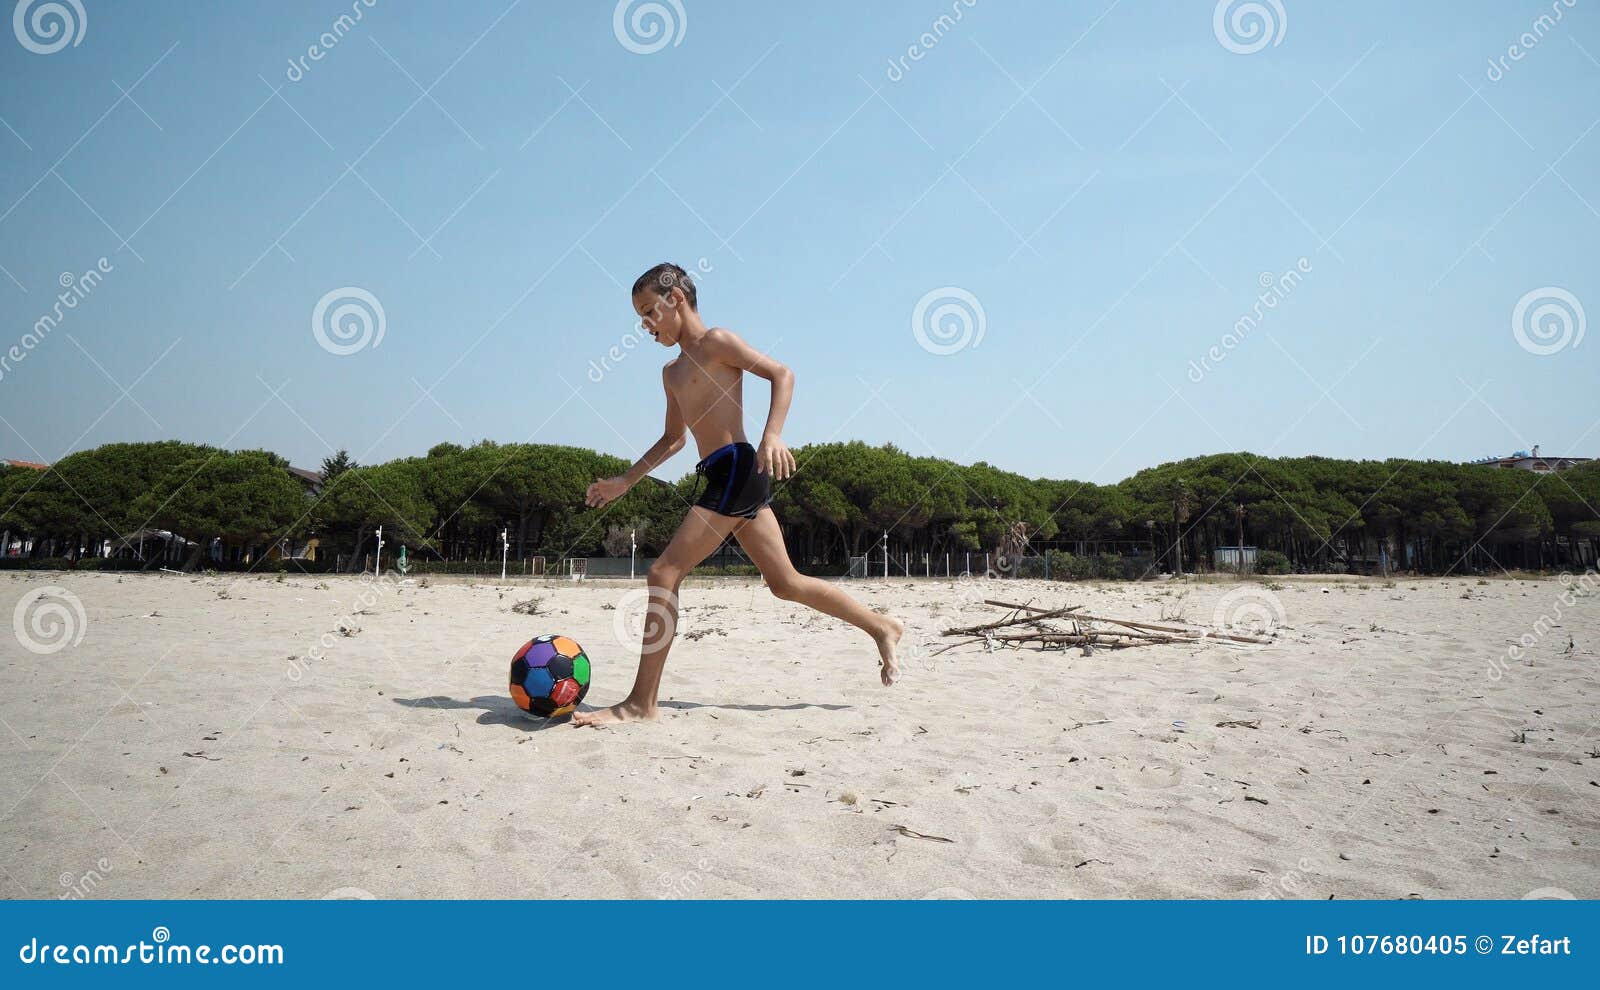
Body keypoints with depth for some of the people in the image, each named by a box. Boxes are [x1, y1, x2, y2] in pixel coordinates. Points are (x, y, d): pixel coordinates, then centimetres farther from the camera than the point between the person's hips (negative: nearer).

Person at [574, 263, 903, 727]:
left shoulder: (716, 341, -2)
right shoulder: (672, 371, 24)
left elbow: (781, 373, -10)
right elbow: (673, 439, 32)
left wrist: (771, 435, -25)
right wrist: (624, 481, 26)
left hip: (736, 468, -10)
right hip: (727, 480, 10)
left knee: (665, 573, -13)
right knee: (786, 582, 12)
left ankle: (640, 703, -12)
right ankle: (882, 627, 23)